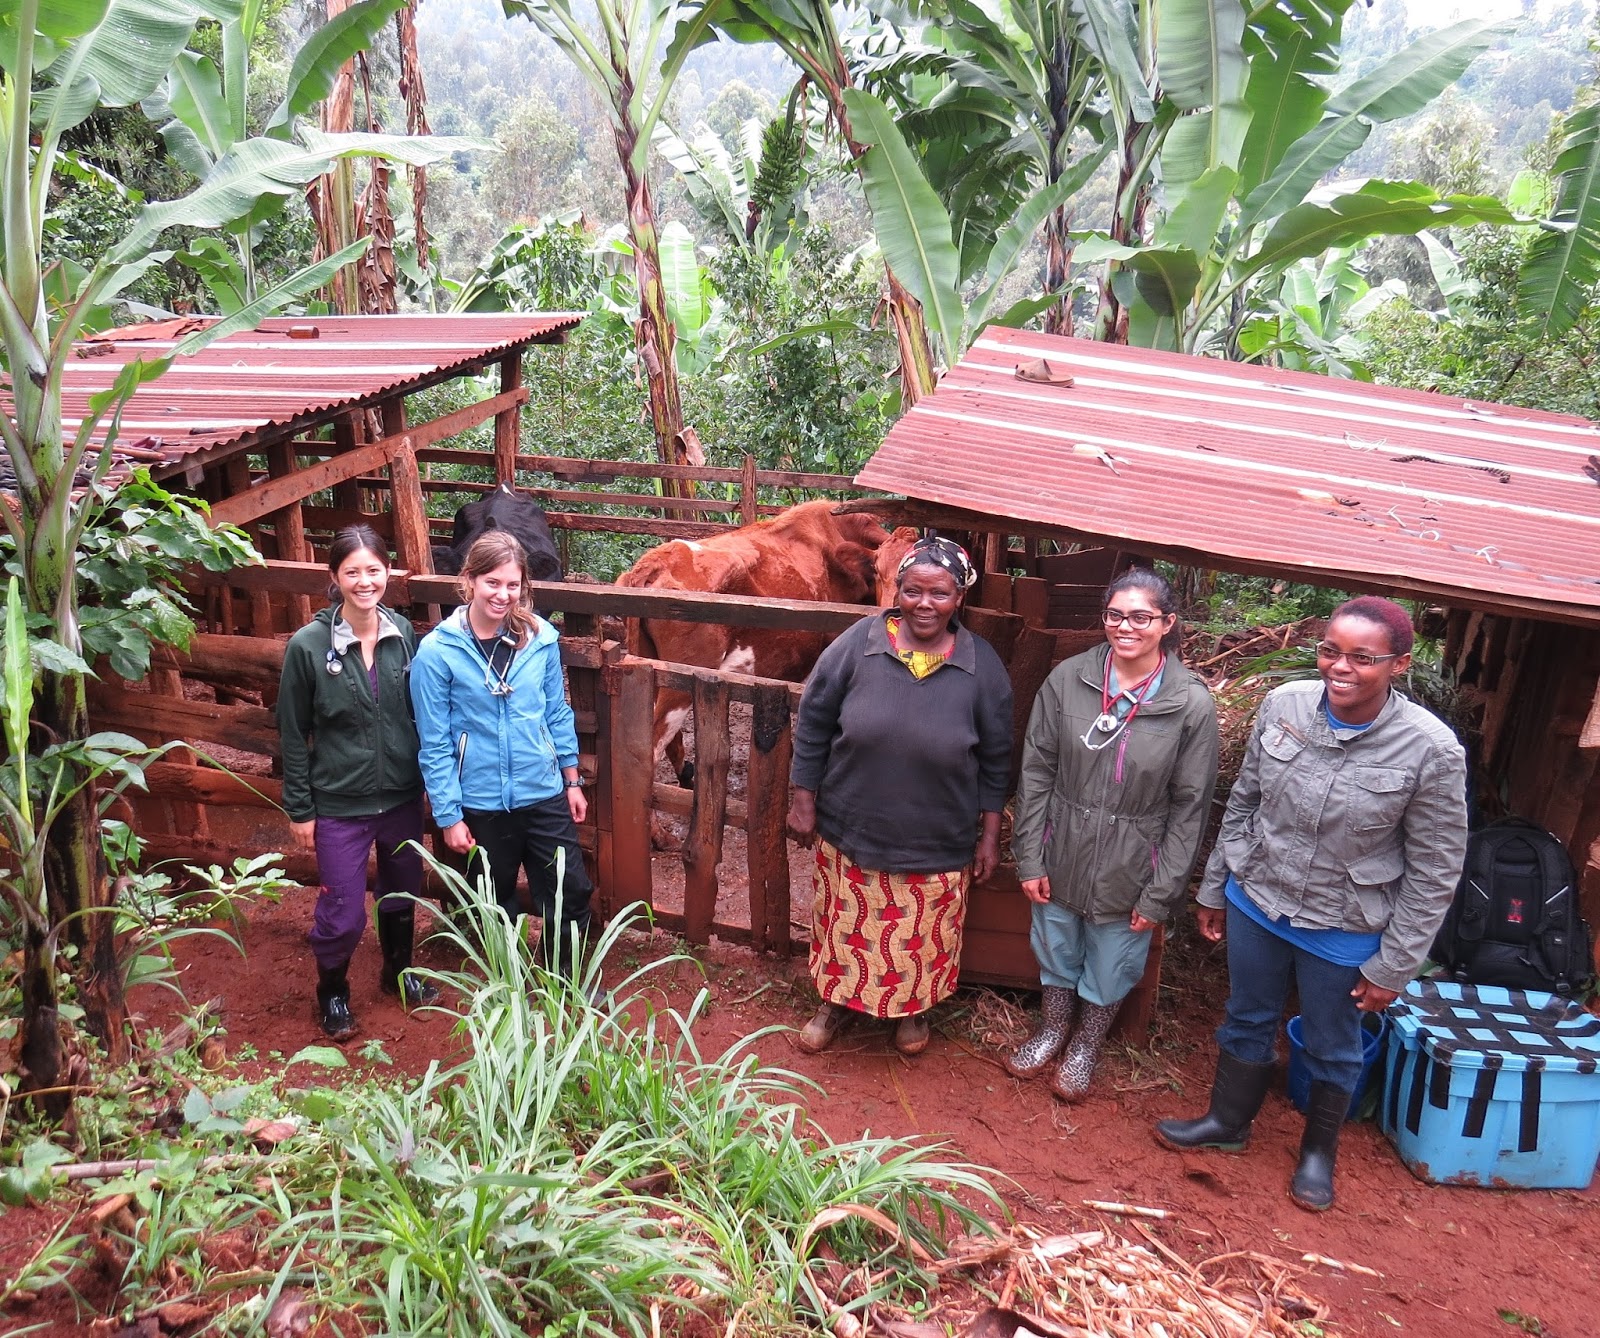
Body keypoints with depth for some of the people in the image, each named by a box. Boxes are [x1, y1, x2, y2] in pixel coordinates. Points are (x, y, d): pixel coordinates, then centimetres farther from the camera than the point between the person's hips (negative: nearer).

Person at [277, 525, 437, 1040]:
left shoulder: (403, 634, -5)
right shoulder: (308, 645, -14)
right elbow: (293, 735, -7)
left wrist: (427, 780, 8)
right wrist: (300, 809, -5)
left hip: (402, 796, 4)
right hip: (340, 804, -3)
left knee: (402, 895, 21)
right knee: (343, 914, 6)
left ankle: (399, 971, 48)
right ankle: (332, 992, 35)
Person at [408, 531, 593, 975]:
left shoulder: (541, 638, -5)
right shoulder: (436, 651, -13)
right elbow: (434, 743, -9)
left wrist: (572, 780, 9)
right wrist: (449, 817, -8)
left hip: (545, 794, 2)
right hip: (482, 804, -2)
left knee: (572, 894, 8)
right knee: (497, 909, 17)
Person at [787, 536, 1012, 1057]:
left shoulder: (982, 665, -11)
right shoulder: (858, 644, -14)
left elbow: (994, 759, -2)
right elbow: (813, 723, -4)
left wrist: (989, 835, 1)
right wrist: (804, 801, -3)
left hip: (937, 843, 0)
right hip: (851, 829, 0)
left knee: (921, 936, 19)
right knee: (846, 927, 19)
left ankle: (912, 1009, 48)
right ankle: (838, 1000, 47)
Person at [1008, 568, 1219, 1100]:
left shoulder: (1192, 705, -15)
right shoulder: (1067, 679, -11)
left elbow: (1190, 808, -9)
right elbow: (1036, 771, -4)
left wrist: (1160, 894, -8)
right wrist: (1030, 857, -4)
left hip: (1130, 871, -1)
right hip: (1062, 856, 2)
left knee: (1109, 971, 18)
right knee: (1056, 955, 22)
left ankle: (1085, 1046, 47)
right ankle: (1052, 1030, 50)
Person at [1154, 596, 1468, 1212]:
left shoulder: (1431, 750, -22)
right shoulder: (1284, 705, -12)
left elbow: (1435, 870, -12)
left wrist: (1393, 966, -9)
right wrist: (1216, 887, 9)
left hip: (1343, 931, -3)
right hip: (1256, 904, 3)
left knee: (1332, 1047, 19)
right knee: (1248, 1020, 23)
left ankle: (1319, 1151, 45)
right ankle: (1228, 1122, 47)